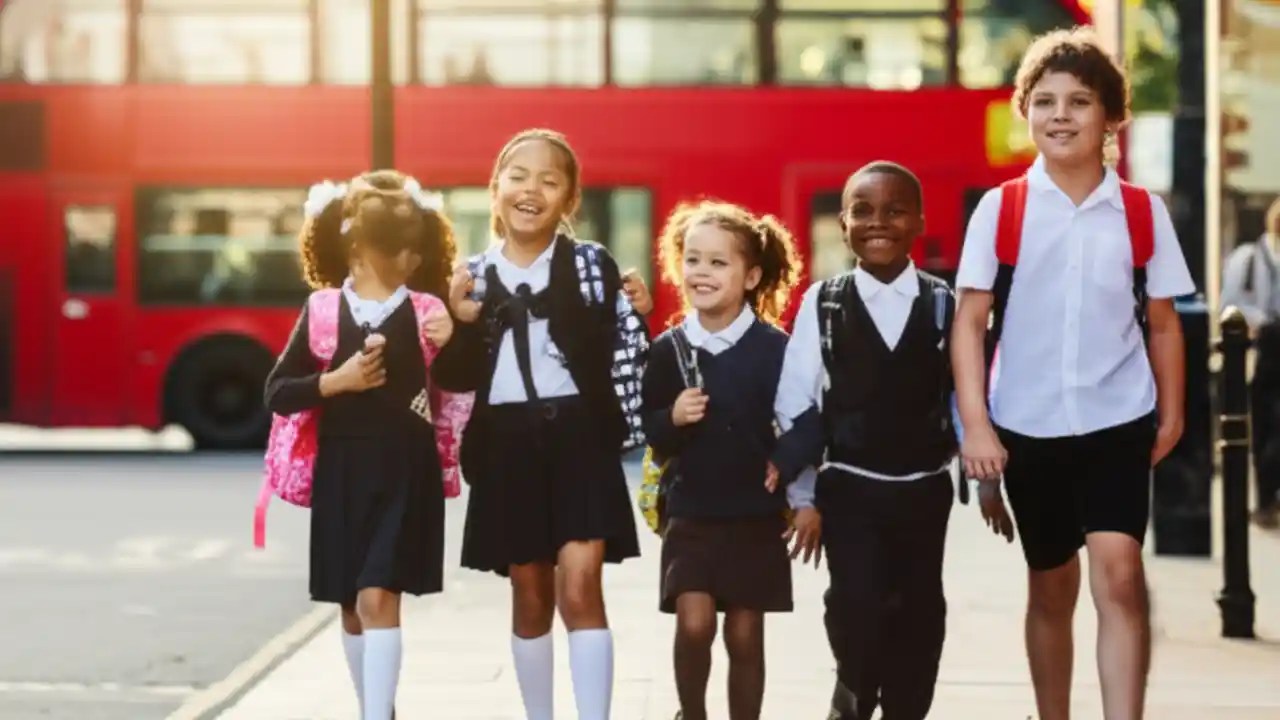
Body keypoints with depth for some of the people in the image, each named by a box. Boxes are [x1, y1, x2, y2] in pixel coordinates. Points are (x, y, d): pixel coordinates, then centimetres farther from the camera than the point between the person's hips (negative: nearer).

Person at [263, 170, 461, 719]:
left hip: (405, 470, -2)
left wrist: (454, 341, -18)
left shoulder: (428, 313, -1)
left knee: (378, 597, -13)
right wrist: (335, 381, -13)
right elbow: (278, 394, 1)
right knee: (351, 605, 11)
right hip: (341, 469, 2)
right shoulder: (322, 309, 1)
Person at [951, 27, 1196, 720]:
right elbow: (970, 321, -3)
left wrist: (1171, 415, 8)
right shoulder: (1000, 209, -3)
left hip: (1120, 421, -1)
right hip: (1028, 427, 1)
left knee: (1118, 572, -16)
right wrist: (976, 425, -10)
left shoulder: (1143, 212, 0)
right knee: (1051, 587, 13)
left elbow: (1163, 322, 8)